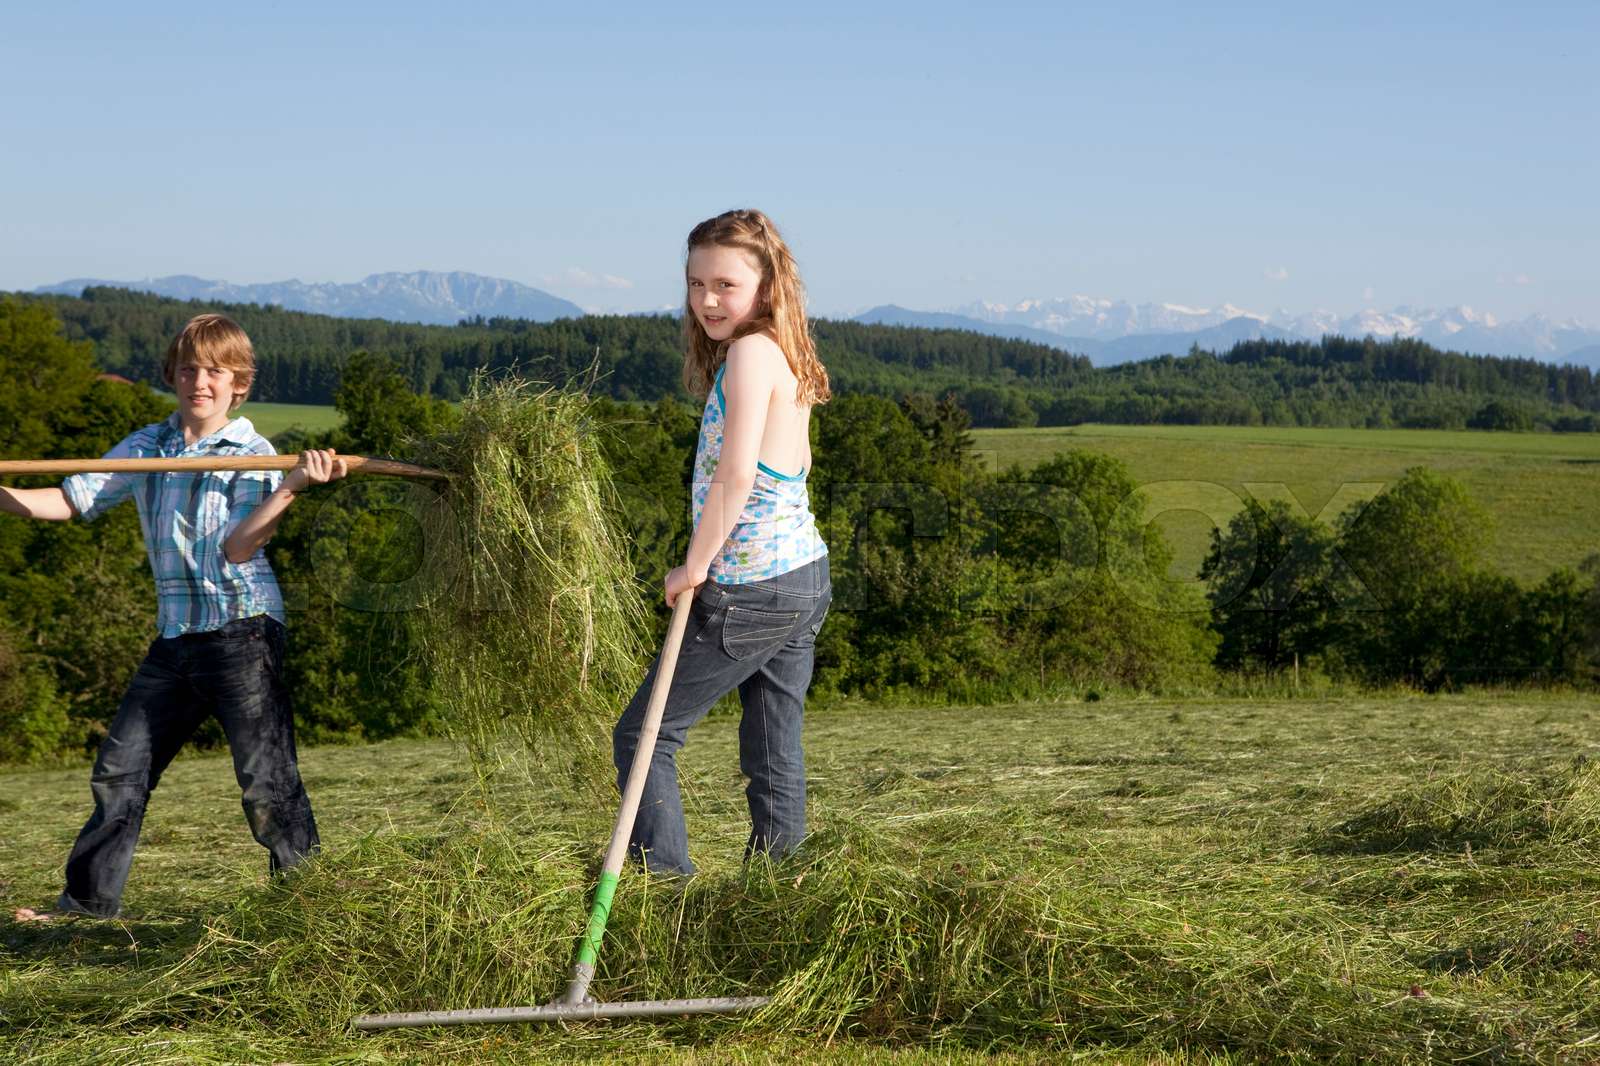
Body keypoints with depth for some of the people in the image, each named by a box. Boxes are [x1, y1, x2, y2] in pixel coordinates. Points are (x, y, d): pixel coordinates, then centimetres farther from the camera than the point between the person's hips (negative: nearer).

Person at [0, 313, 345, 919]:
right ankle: (87, 903, 21)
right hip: (174, 638, 6)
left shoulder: (254, 454, -5)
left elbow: (238, 548, -18)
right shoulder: (144, 448, 11)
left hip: (241, 628, -6)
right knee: (119, 770, 9)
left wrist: (292, 488, -31)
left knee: (266, 780, -6)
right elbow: (68, 501, 11)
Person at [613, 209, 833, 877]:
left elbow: (737, 473, -24)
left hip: (750, 590, -9)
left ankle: (665, 881, 0)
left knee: (643, 734, 1)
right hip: (804, 577, 9)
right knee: (775, 756, 12)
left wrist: (694, 565, -14)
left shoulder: (751, 351, -16)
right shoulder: (787, 357, 13)